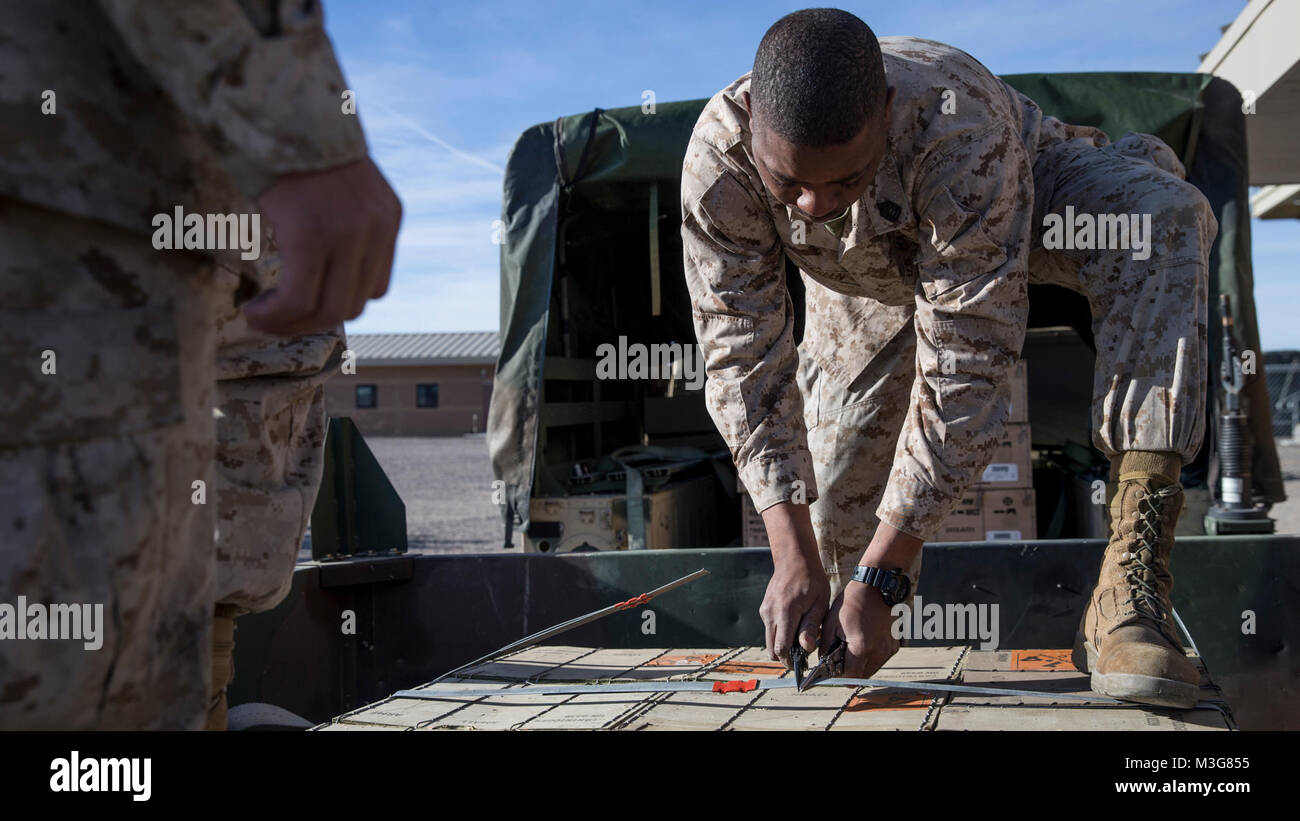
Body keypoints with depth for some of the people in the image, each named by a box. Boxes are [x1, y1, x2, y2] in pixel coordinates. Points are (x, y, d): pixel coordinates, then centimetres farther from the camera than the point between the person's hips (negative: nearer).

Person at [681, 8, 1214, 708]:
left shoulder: (961, 131, -45)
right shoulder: (717, 161, -35)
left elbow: (964, 366, -42)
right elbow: (742, 357, -29)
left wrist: (879, 578, -42)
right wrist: (791, 554, -36)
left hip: (1026, 205, -3)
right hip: (867, 285, 3)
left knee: (1162, 217, -36)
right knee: (839, 510, -3)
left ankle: (1128, 583, -41)